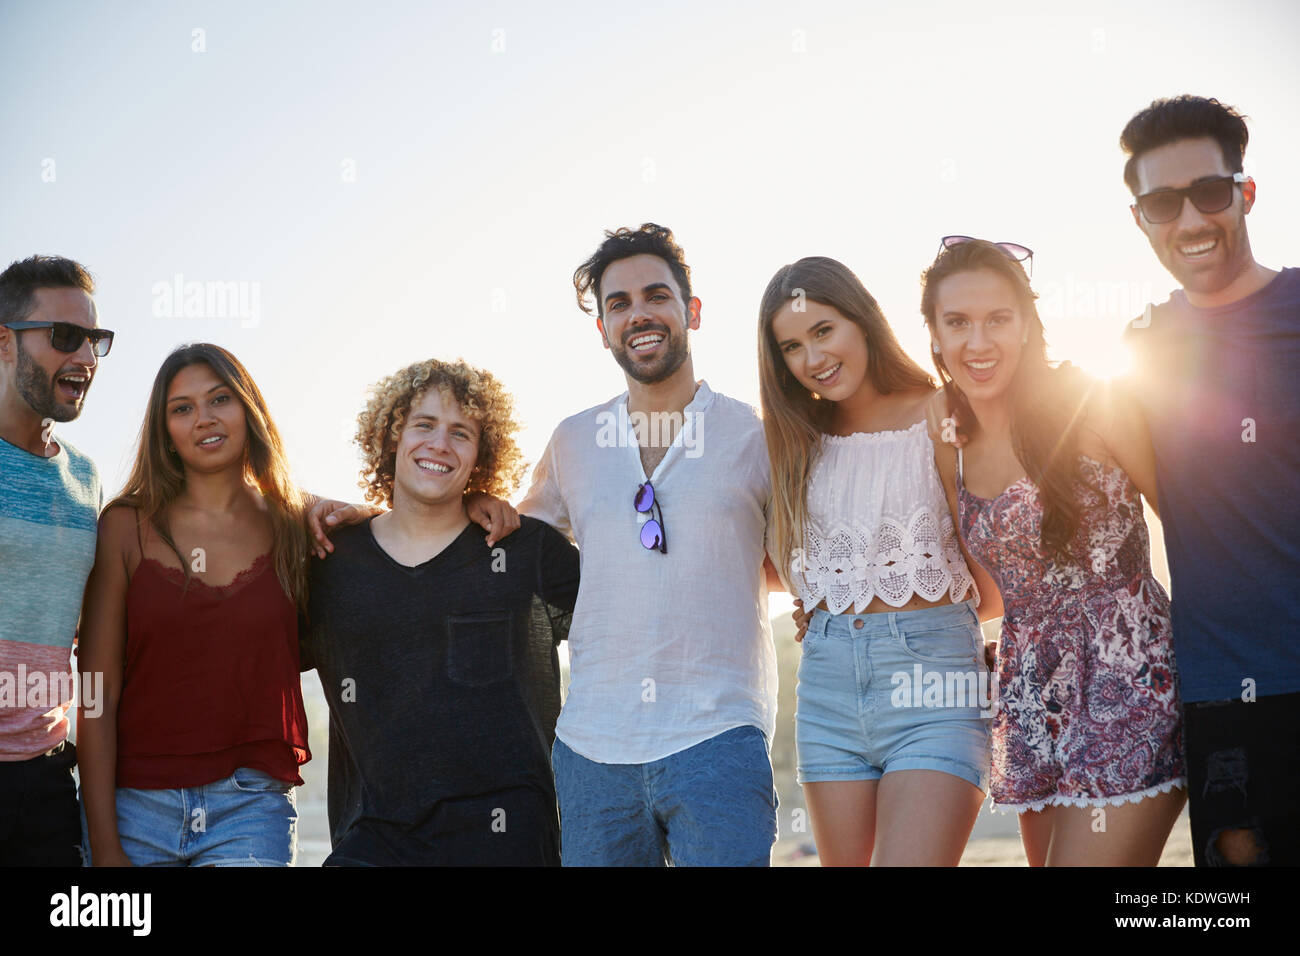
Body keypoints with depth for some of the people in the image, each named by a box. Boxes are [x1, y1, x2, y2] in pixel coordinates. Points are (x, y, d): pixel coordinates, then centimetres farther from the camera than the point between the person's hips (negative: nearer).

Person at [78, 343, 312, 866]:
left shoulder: (295, 529, 4)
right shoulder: (126, 525, 1)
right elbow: (97, 694, -1)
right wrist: (104, 843, -6)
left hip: (252, 807, 0)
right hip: (134, 800, 0)